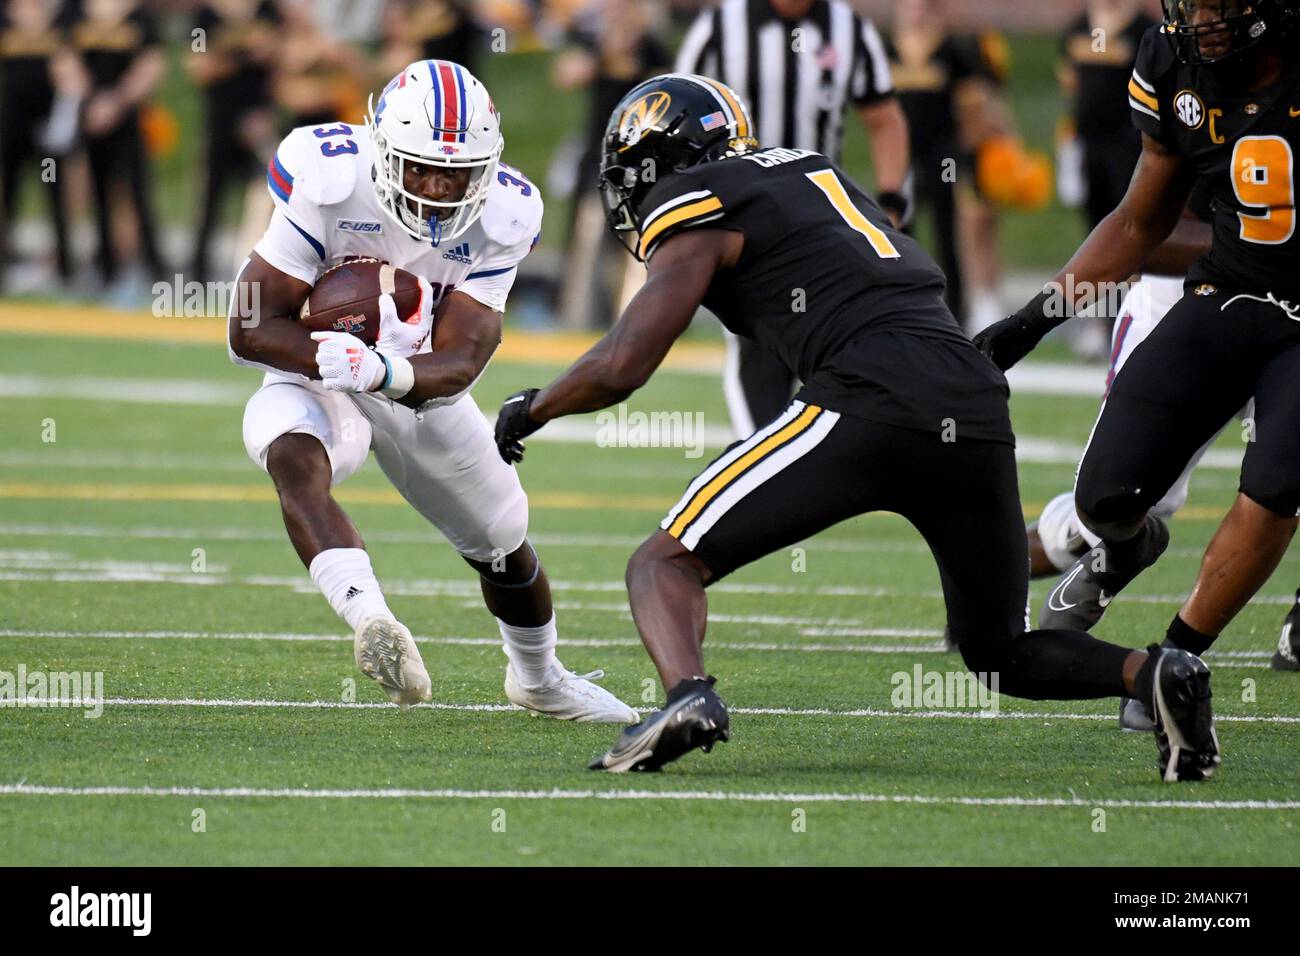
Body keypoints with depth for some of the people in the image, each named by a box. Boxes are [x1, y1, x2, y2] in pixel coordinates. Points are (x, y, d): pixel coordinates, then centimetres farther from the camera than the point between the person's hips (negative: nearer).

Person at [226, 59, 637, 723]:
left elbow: (458, 363, -25)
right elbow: (250, 328, -26)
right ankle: (371, 620, -57)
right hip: (315, 375, -4)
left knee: (502, 543, 19)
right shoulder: (330, 182, -28)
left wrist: (382, 370, -45)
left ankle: (538, 679, 48)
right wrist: (334, 357, -42)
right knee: (296, 461, -39)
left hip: (420, 389, 4)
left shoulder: (501, 215, -19)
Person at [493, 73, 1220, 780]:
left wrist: (530, 410, 20)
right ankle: (1151, 674, -6)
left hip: (871, 399, -6)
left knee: (665, 564, 4)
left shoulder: (697, 210, 8)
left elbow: (624, 366, 3)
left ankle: (689, 695, -26)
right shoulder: (815, 171, 30)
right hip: (978, 407, 6)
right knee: (1003, 656, 21)